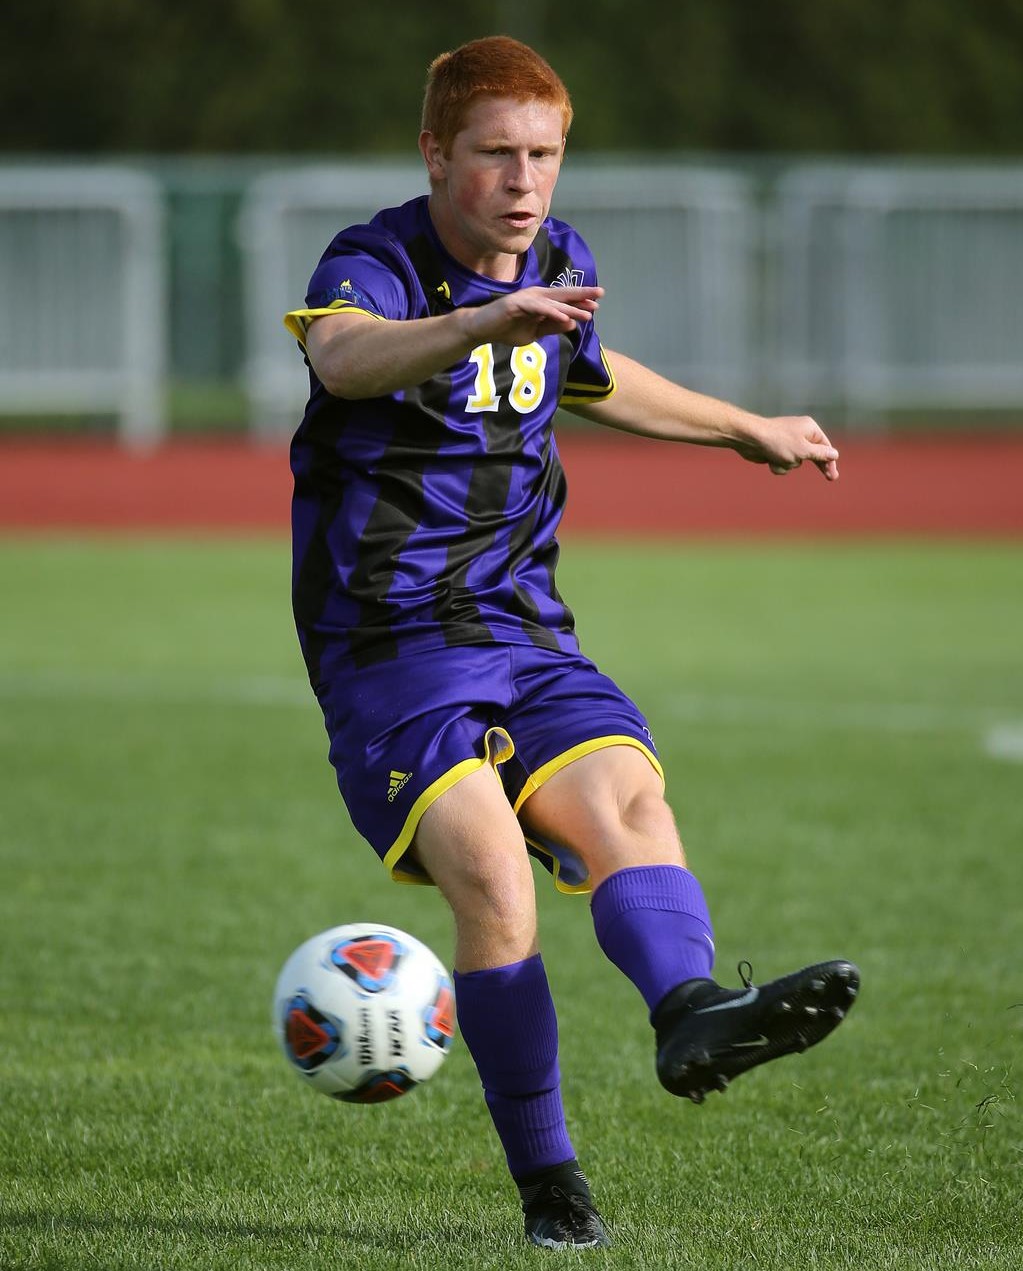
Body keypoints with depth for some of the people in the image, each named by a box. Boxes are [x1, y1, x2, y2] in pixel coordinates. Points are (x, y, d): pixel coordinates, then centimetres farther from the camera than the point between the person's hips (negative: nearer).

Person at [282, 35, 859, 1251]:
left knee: (627, 799, -21)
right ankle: (547, 1181, -16)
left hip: (523, 631, 6)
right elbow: (344, 354, -37)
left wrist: (746, 429, 44)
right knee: (490, 869, -23)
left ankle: (690, 1011, -46)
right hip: (388, 642, -6)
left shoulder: (560, 264, 11)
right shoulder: (373, 263, -11)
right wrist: (484, 320, -55)